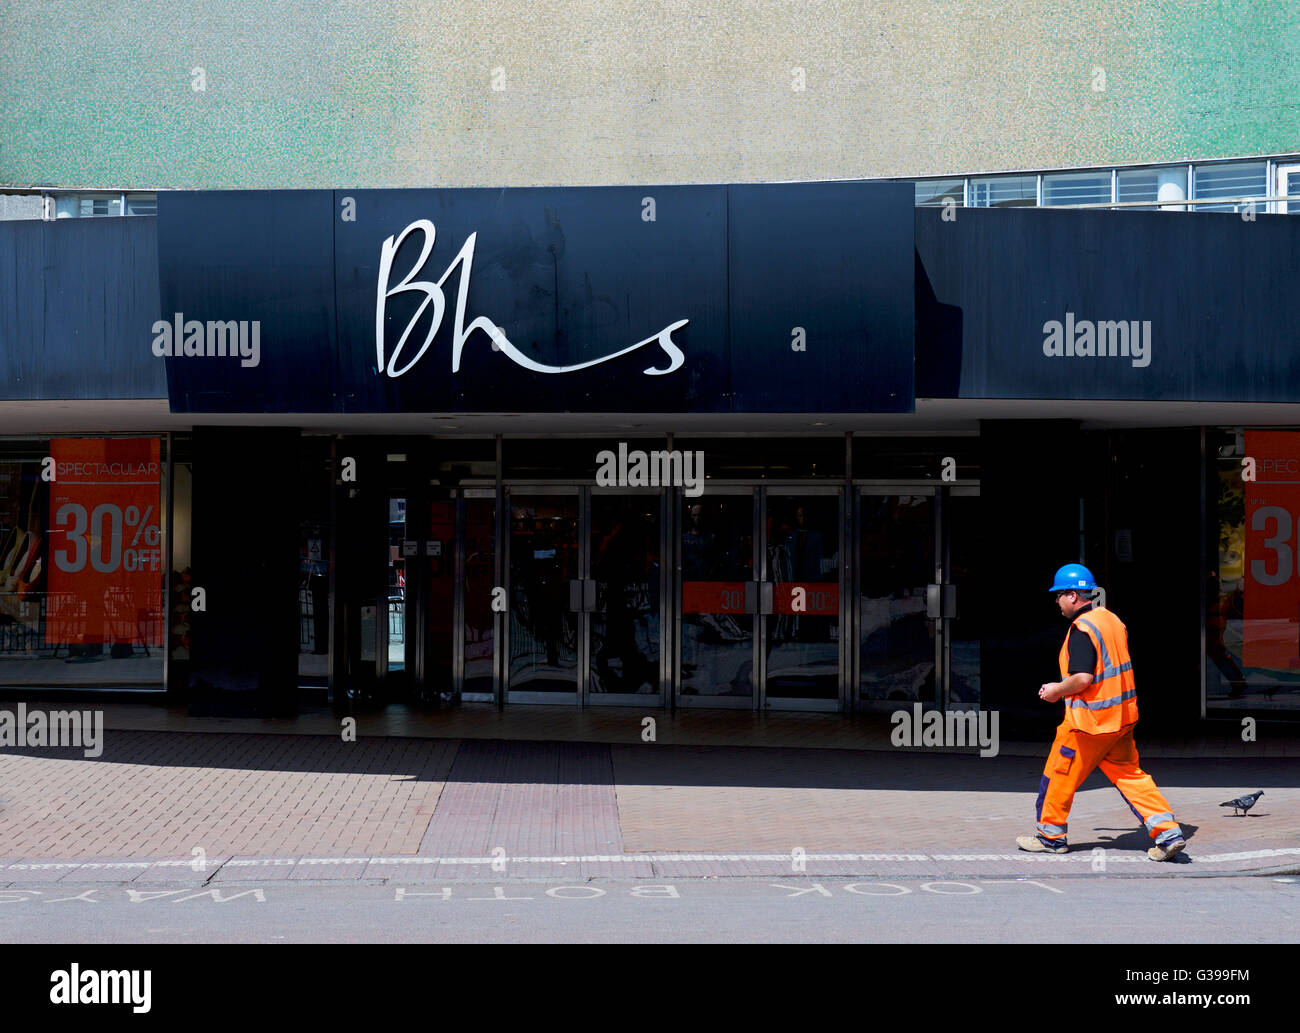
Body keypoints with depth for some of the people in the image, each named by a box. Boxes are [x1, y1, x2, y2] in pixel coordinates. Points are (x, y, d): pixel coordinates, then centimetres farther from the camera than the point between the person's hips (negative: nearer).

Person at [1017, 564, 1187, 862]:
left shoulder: (1081, 629, -18)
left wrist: (1057, 690, -8)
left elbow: (1082, 678, -26)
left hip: (1090, 720, -8)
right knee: (1129, 774, 11)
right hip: (1122, 715, 9)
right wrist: (1066, 687, 20)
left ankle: (1051, 836, 19)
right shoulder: (1112, 619, 10)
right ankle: (1168, 832, 2)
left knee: (1059, 774, 7)